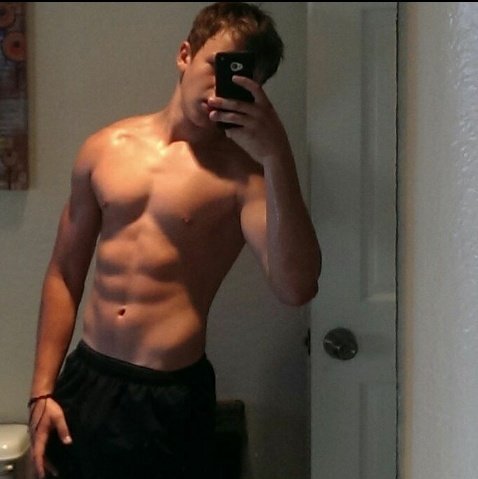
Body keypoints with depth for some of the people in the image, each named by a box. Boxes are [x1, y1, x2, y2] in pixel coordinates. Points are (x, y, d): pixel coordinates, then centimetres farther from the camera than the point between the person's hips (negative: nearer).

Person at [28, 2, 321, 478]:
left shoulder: (242, 172, -7)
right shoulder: (105, 148, 5)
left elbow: (296, 288, -23)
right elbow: (64, 275, 9)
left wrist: (277, 154, -27)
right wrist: (42, 391, 6)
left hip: (170, 398, -4)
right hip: (84, 379, 4)